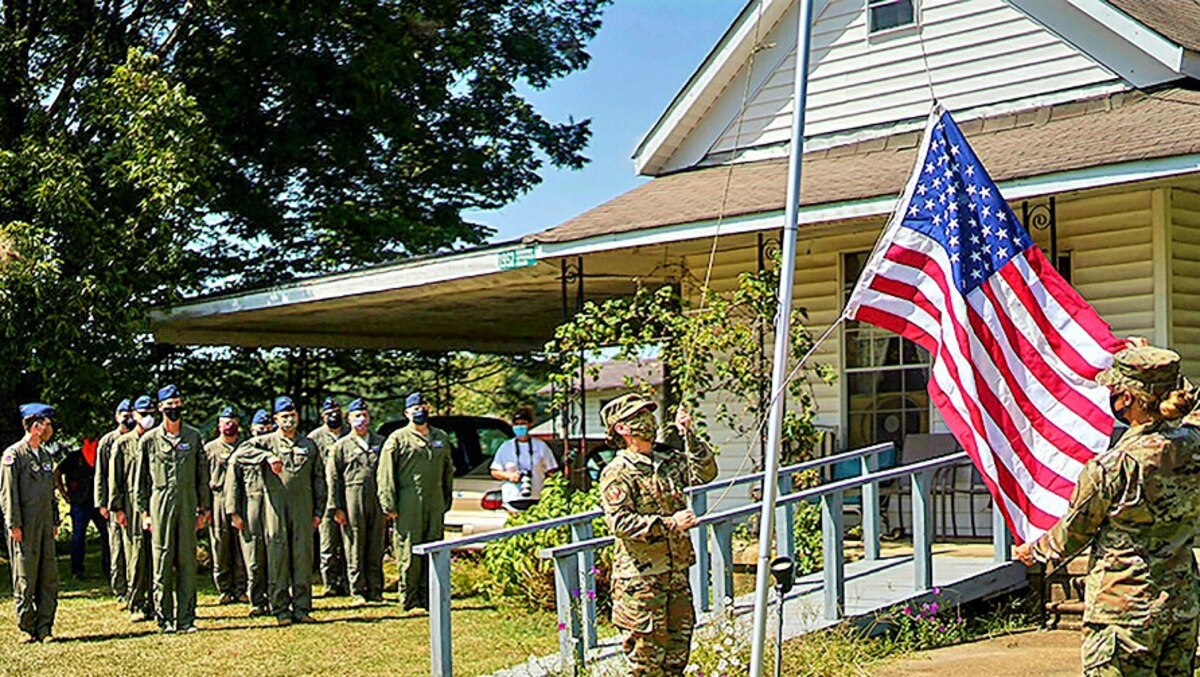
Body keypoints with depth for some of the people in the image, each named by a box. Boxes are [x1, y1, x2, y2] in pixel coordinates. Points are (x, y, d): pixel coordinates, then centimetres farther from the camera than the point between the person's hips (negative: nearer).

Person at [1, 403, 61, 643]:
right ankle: (27, 628, 6)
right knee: (25, 578, -1)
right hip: (25, 527, -7)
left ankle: (45, 627, 9)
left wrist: (55, 521, 18)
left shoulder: (45, 454, 17)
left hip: (45, 525, 7)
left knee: (49, 576, 4)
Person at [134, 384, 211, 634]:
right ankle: (165, 619, 5)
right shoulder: (149, 440, 5)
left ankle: (186, 618, 7)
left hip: (188, 504, 2)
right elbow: (140, 480, 7)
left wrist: (203, 508, 7)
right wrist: (144, 512, 2)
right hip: (160, 505, -2)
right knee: (162, 563, -1)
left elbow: (203, 475, 12)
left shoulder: (194, 437, 10)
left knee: (187, 563, 3)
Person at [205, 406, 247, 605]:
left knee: (241, 546, -1)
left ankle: (241, 589, 3)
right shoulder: (209, 448, 9)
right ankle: (224, 590, 4)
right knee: (220, 545, -1)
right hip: (218, 500, -1)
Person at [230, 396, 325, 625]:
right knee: (278, 557, -1)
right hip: (276, 508, -2)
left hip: (303, 509, 2)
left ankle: (302, 608, 8)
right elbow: (240, 453, -8)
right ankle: (281, 609, 4)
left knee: (304, 557, 2)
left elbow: (318, 479, 16)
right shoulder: (266, 442, 6)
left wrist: (318, 511, 11)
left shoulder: (310, 445, 15)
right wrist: (267, 457, -18)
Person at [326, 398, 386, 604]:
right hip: (352, 501, -2)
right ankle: (358, 591, 5)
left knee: (376, 549, 4)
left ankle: (375, 590, 10)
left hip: (378, 502, 2)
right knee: (355, 549, -1)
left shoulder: (381, 443, 15)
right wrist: (336, 508, -4)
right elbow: (332, 478, 3)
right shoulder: (340, 446, 7)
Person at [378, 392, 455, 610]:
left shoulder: (441, 438, 17)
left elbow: (448, 471, 26)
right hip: (408, 508, -5)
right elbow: (385, 474, -3)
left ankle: (427, 598, 14)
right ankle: (409, 600, 1)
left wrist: (447, 500, 20)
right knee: (409, 554, -5)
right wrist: (389, 505, -9)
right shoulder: (398, 439, 0)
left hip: (435, 507, 5)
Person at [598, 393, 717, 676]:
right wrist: (669, 524, -22)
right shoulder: (618, 472, -10)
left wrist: (689, 435, -1)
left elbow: (705, 472, 9)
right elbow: (619, 522, -18)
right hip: (640, 577, -7)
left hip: (677, 573, 7)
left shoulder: (669, 461, 12)